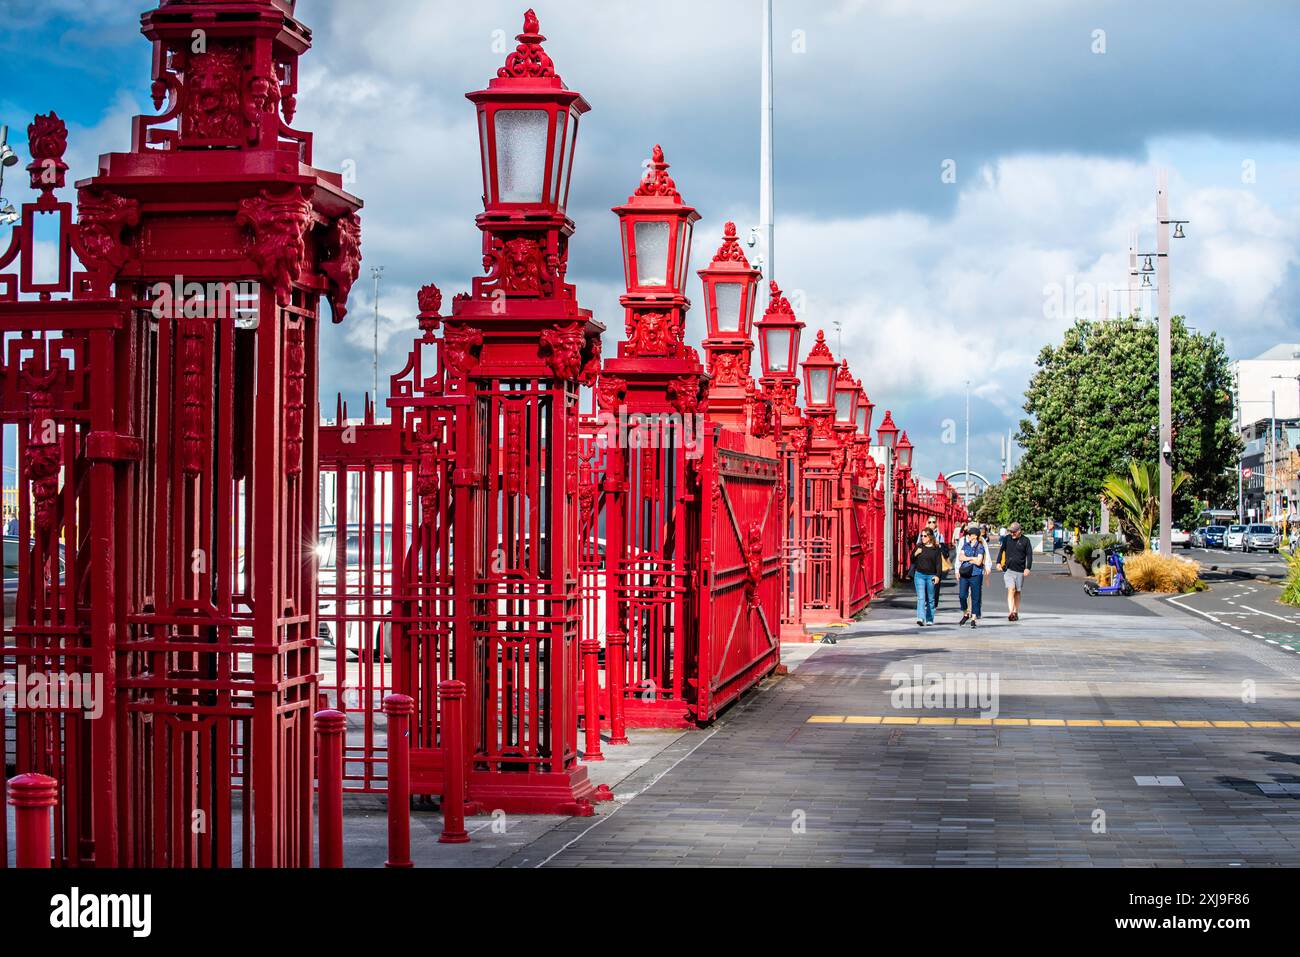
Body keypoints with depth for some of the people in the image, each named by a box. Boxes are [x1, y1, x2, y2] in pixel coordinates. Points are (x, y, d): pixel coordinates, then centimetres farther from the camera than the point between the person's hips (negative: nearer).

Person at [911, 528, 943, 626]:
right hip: (919, 575, 1)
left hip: (931, 576, -1)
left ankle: (930, 619, 18)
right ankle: (920, 618, -20)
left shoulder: (936, 549, 0)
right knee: (921, 597, -11)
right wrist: (915, 554, -8)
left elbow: (939, 563, -1)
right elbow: (912, 560, 12)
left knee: (930, 599, 9)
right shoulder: (918, 547, 7)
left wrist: (937, 576, -11)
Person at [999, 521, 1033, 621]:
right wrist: (998, 562, 6)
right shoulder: (1007, 539, 7)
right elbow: (1001, 550, 17)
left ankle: (1016, 612, 19)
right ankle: (1010, 612, -24)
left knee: (1017, 592, 8)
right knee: (1011, 589, -16)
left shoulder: (1025, 541, 1)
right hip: (1008, 569, 0)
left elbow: (1029, 555, 0)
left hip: (1020, 571, 0)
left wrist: (1028, 568, -11)